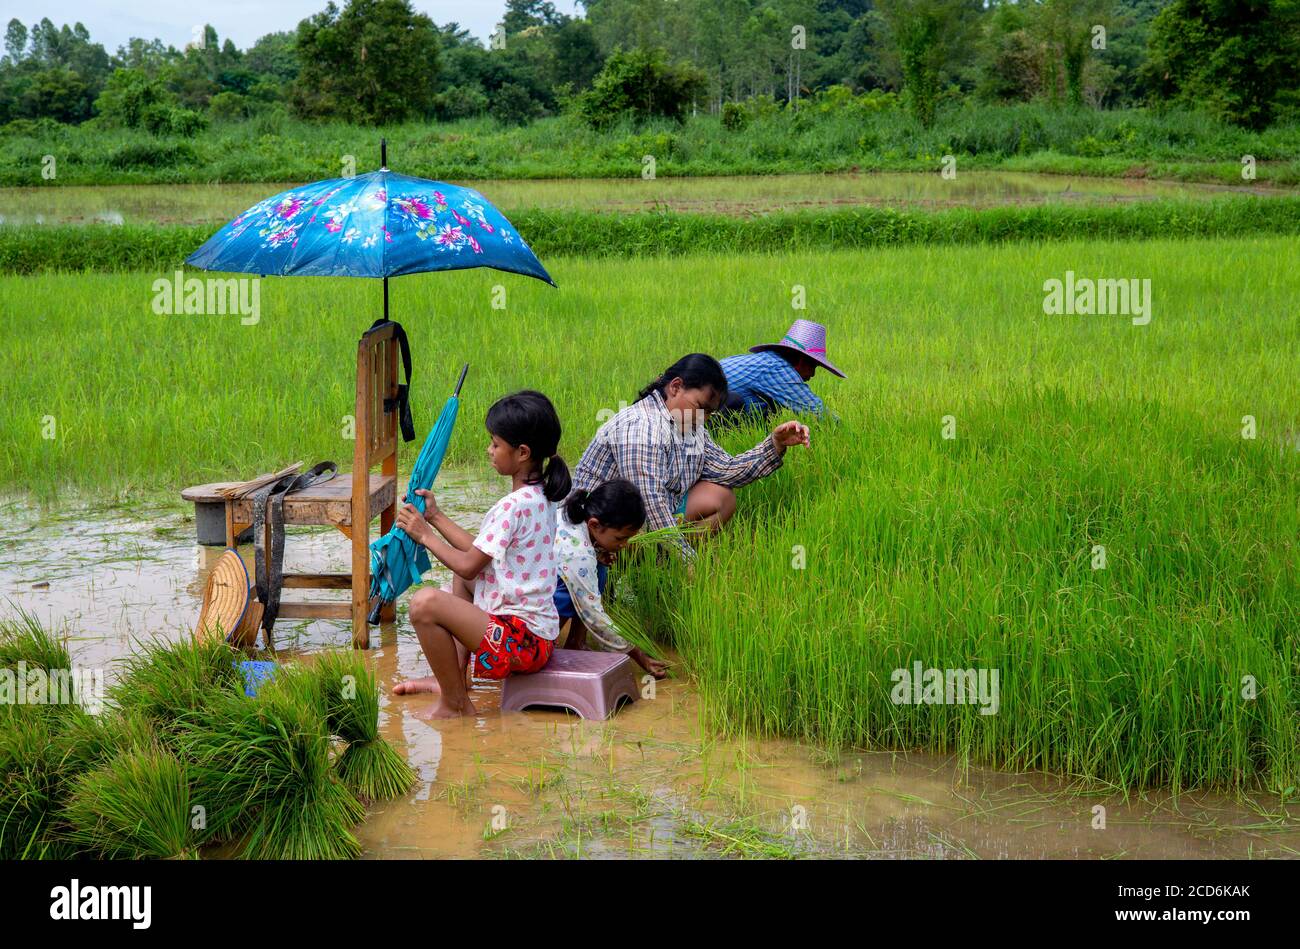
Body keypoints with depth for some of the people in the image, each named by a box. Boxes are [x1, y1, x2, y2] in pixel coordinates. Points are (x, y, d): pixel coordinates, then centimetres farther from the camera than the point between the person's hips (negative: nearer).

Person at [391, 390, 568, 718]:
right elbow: (481, 552, 13)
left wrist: (424, 535, -3)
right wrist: (435, 517, 14)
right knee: (462, 580, 33)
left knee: (425, 603, -26)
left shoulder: (514, 506, -20)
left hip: (520, 640, -11)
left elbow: (468, 565, -16)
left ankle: (455, 705, -9)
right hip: (537, 632, 11)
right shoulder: (539, 497, 10)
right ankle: (450, 678, 27)